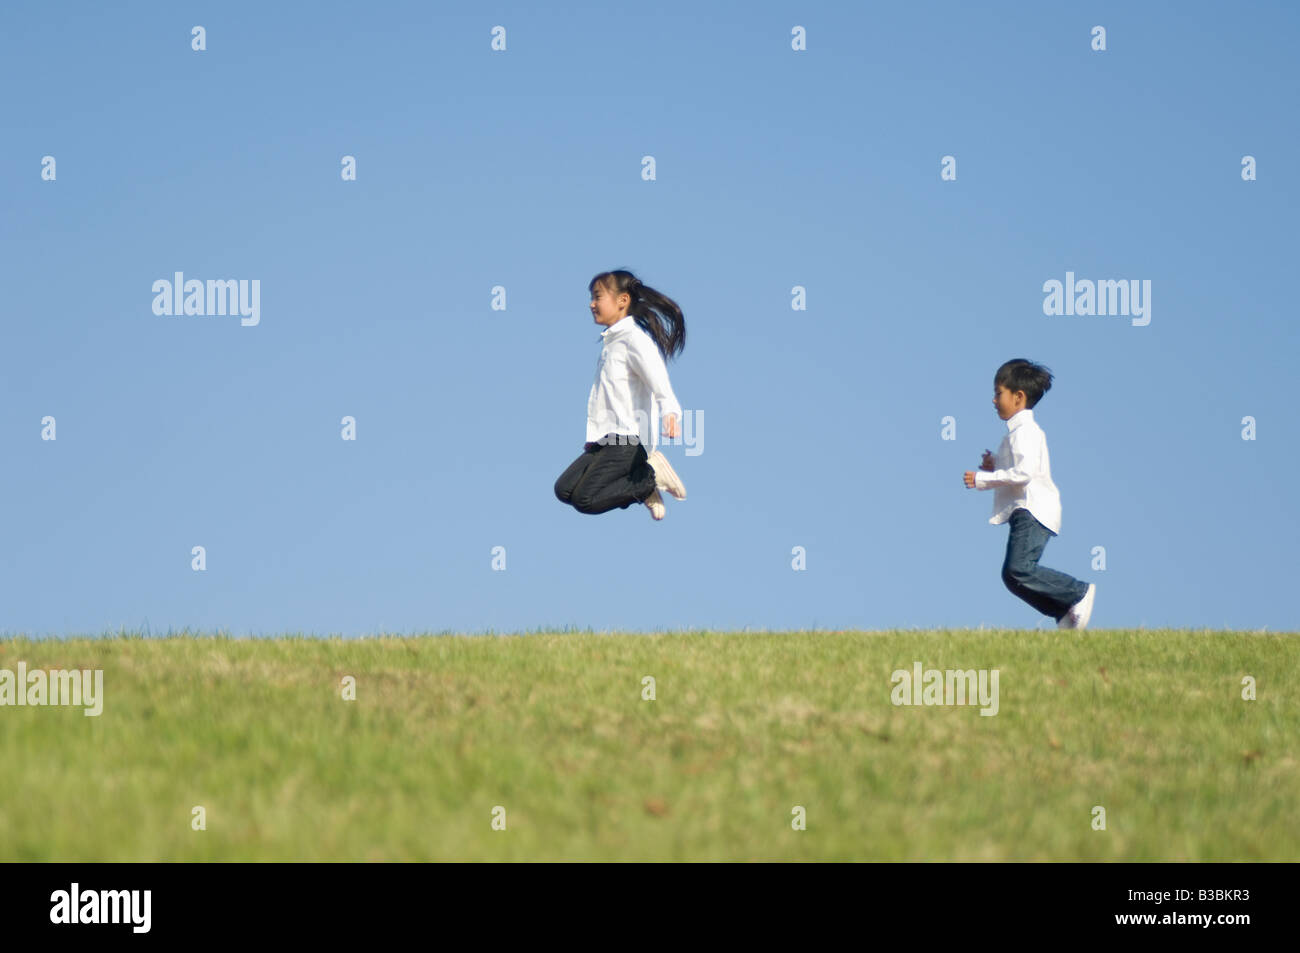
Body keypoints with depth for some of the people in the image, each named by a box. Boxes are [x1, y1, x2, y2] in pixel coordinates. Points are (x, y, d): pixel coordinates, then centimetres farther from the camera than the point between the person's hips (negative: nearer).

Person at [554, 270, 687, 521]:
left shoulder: (635, 338, -9)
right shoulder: (610, 341, 21)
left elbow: (657, 378, -23)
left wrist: (670, 411, -41)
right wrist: (592, 438, 27)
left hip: (629, 437, -10)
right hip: (605, 439, 10)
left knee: (584, 499, -20)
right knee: (564, 489, -3)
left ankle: (652, 476, -5)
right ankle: (639, 475, 3)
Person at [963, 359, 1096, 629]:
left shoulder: (1024, 431, -11)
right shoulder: (1019, 430, 22)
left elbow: (1024, 472, -22)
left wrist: (982, 479, -18)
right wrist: (994, 466, 14)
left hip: (1034, 510, -11)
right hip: (1024, 513, 11)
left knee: (1020, 569, -23)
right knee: (1012, 575, 6)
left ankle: (1079, 593, -14)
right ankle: (1067, 613, 8)